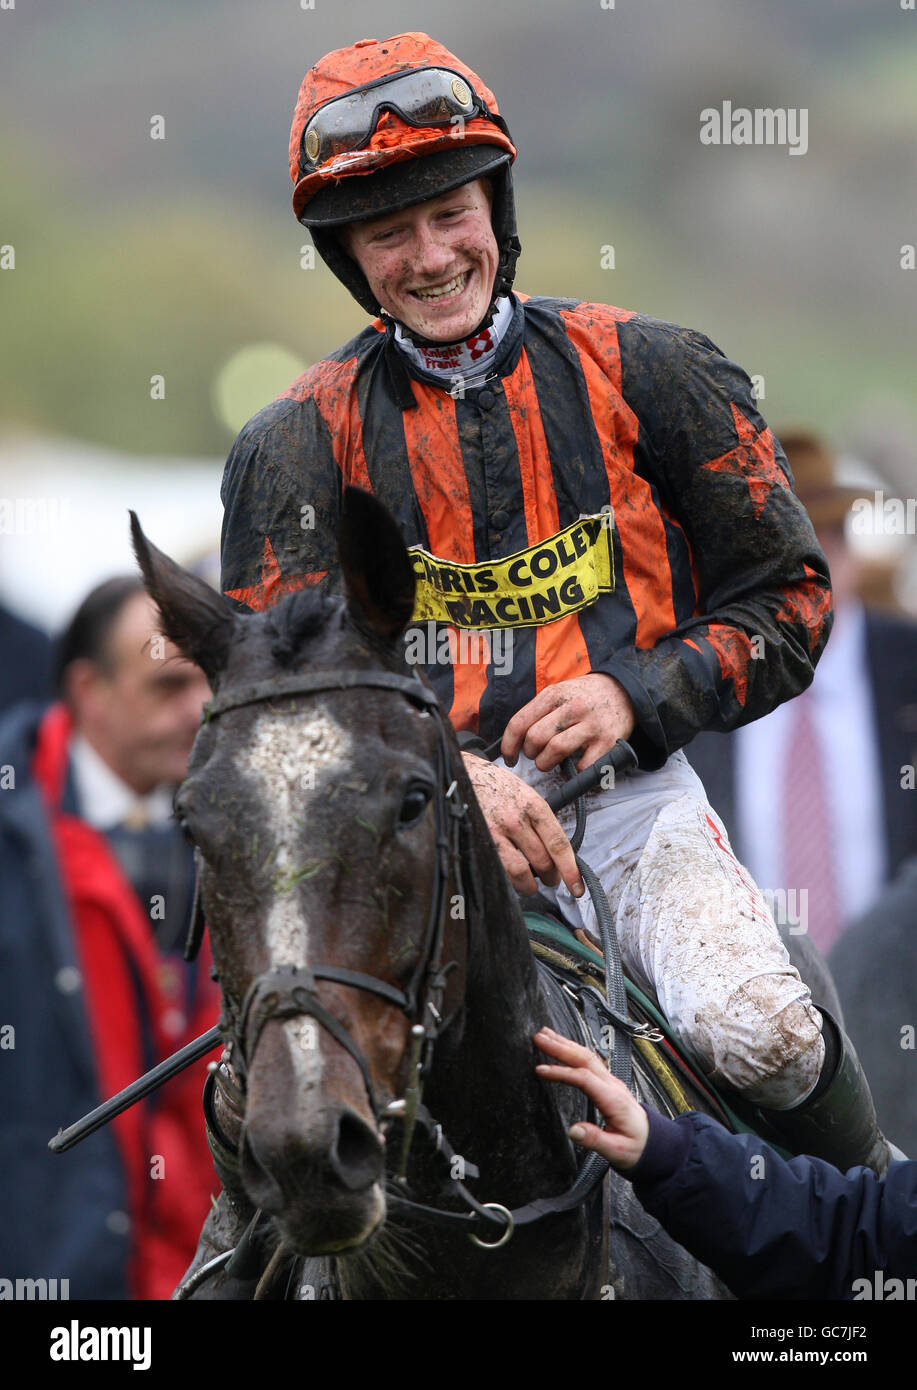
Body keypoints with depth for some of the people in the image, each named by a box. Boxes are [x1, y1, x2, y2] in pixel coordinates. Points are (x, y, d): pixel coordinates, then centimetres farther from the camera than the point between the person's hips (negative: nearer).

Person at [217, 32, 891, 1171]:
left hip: (627, 792, 0)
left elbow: (786, 600, 9)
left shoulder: (646, 375, 7)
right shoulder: (297, 445, 6)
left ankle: (870, 1177, 3)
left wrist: (636, 692, -11)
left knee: (756, 1031, -27)